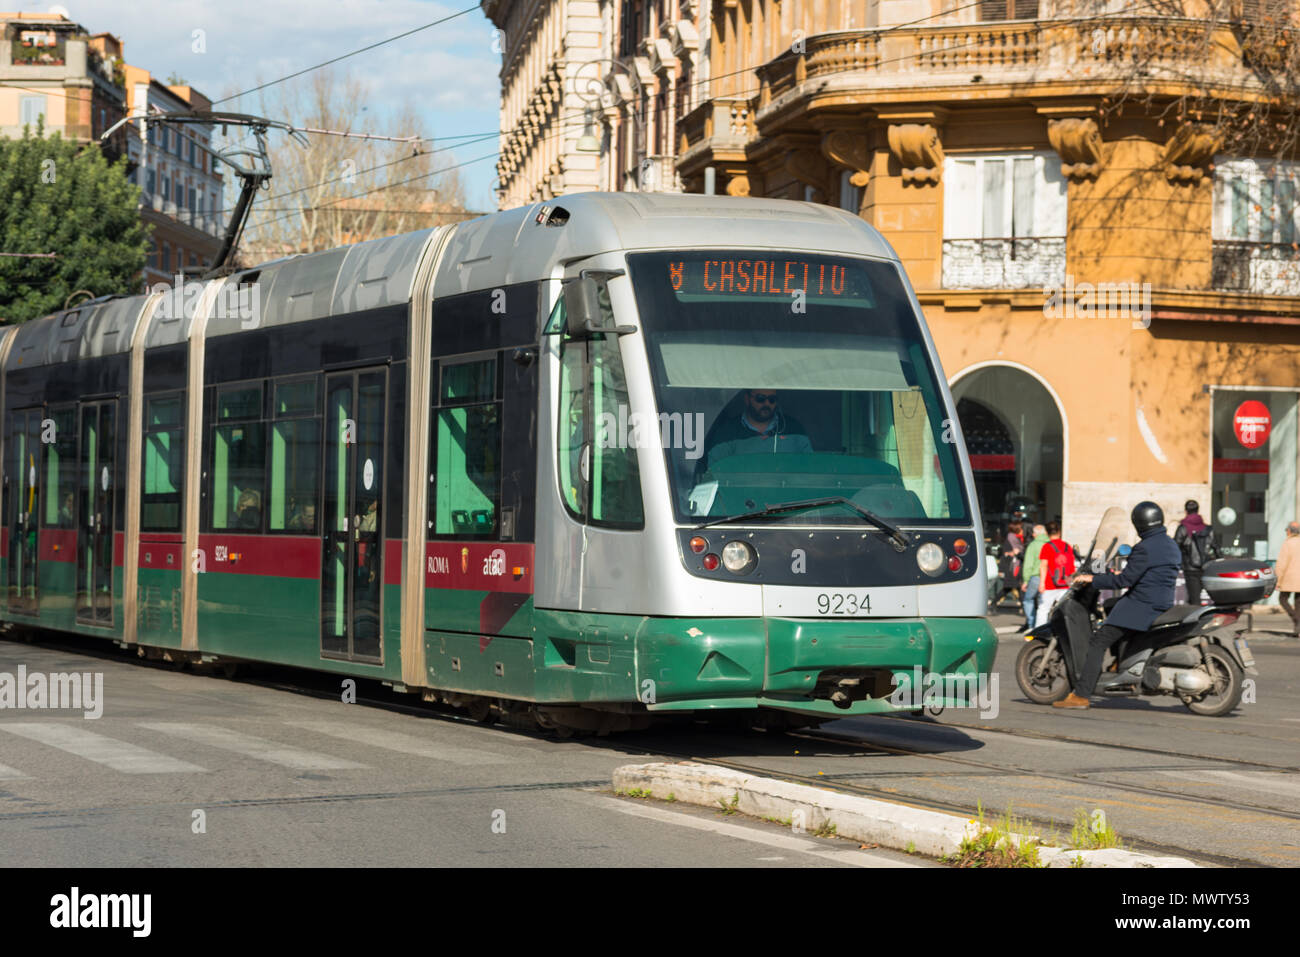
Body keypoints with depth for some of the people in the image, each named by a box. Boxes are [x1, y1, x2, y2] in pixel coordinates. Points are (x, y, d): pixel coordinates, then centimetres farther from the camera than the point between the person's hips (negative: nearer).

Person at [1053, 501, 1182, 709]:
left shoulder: (1145, 549, -16)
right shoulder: (1172, 547, 13)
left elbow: (1125, 580, -17)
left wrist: (1093, 579, -9)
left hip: (1141, 606, -10)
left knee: (1098, 642, -11)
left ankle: (1081, 695, -19)